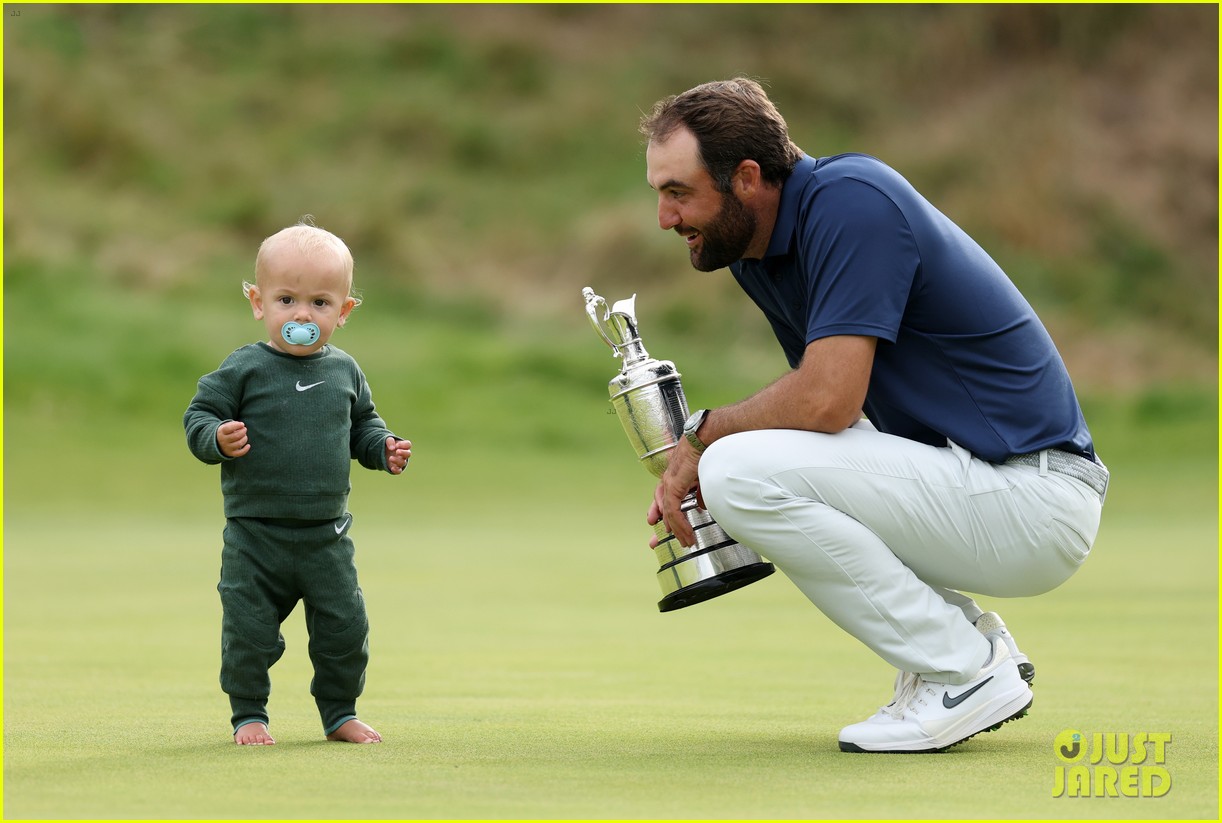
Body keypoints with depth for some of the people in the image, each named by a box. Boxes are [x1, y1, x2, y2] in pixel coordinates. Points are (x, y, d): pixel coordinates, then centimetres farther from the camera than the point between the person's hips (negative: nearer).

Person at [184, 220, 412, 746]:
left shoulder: (344, 372, 5)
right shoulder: (244, 370, -8)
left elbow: (363, 424, 19)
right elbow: (198, 416, -6)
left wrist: (383, 448, 1)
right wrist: (218, 439, -26)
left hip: (326, 535, 3)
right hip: (255, 534, -3)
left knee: (345, 627, 5)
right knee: (249, 629, 0)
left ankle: (339, 712, 21)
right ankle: (248, 714, 16)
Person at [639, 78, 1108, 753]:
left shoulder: (849, 200, -18)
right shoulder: (755, 250, 11)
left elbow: (827, 400, -25)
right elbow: (812, 401, 16)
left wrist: (704, 431, -8)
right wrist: (693, 462, -1)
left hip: (1033, 499, -10)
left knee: (742, 472, -19)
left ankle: (966, 673, -10)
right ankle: (974, 639, 12)